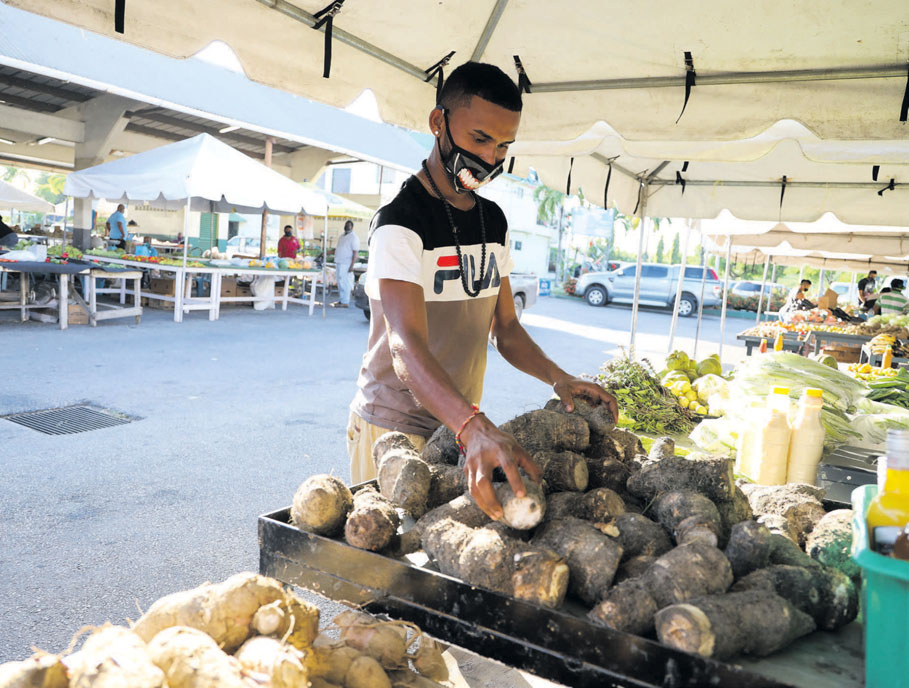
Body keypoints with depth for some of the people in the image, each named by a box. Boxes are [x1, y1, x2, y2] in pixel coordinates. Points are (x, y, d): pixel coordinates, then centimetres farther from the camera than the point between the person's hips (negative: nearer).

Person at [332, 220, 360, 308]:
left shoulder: (354, 238, -8)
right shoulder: (342, 236, 19)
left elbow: (355, 253, -14)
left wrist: (352, 266, -20)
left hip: (346, 264, -9)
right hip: (338, 263, 9)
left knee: (344, 283, -8)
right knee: (340, 283, 12)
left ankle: (345, 302, -5)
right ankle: (341, 300, 19)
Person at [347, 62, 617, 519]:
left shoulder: (494, 221, 7)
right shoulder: (399, 222, -18)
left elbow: (506, 329, 10)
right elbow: (407, 348, -31)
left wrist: (559, 379, -8)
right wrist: (474, 429, -46)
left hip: (460, 425, 7)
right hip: (395, 429, -6)